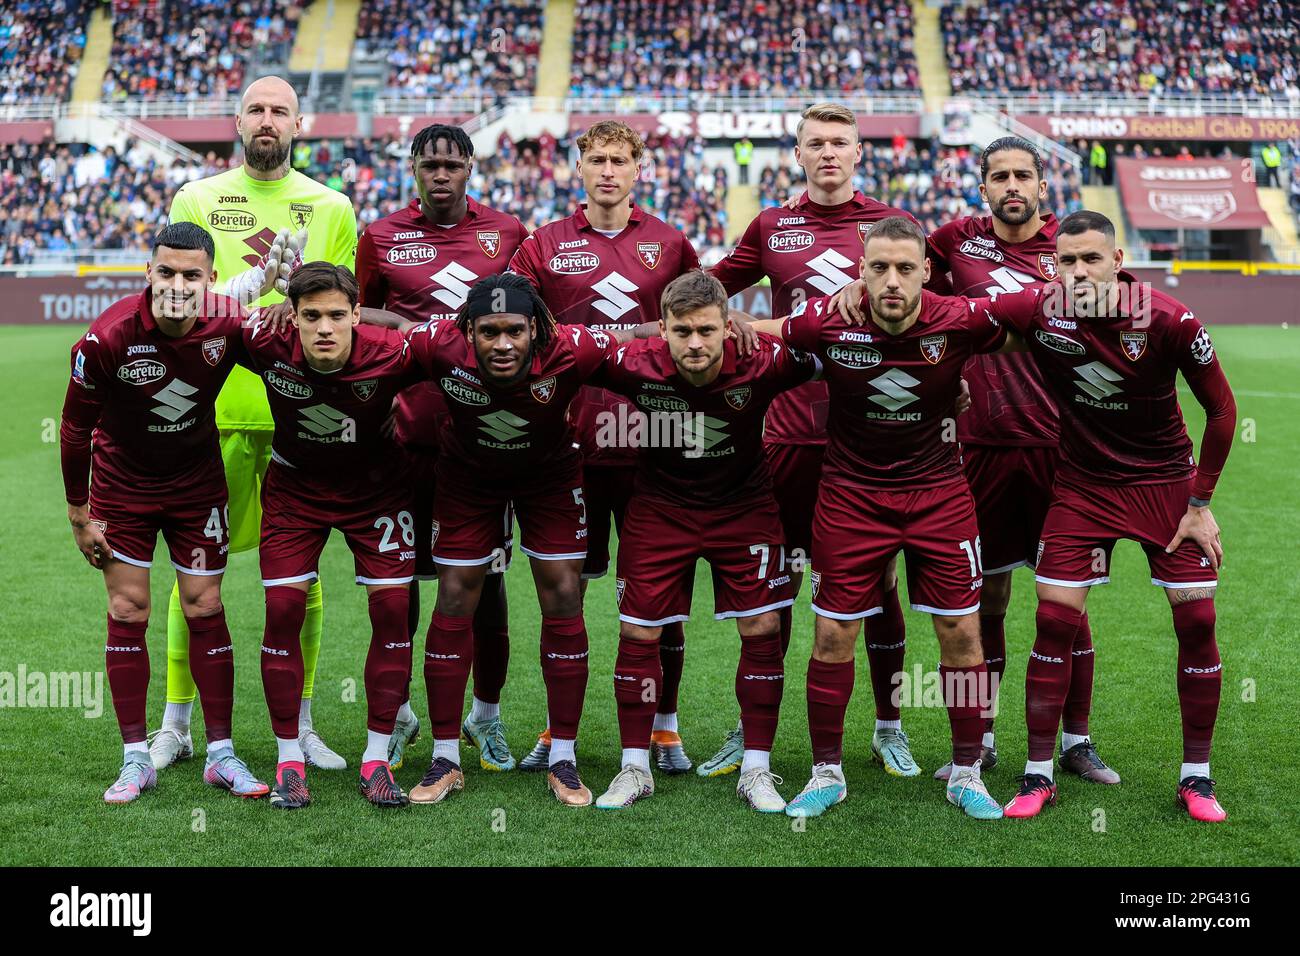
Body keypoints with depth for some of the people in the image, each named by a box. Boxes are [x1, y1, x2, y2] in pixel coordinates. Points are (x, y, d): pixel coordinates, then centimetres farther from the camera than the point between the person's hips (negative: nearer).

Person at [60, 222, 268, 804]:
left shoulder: (232, 324, -20)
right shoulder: (108, 337, -25)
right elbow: (76, 426, -12)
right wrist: (79, 515, -7)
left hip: (197, 483, 1)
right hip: (122, 484, -1)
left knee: (206, 612, 1)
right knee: (127, 614, -2)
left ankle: (220, 754, 10)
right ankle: (135, 759, 7)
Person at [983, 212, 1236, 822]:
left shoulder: (1169, 320, -19)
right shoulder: (1037, 309, -17)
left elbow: (1221, 409, -7)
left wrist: (1200, 503, -6)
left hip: (1166, 481, 0)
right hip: (1083, 484, 1)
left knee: (1197, 621, -3)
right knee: (1055, 619, -6)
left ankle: (1196, 777, 13)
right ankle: (1038, 775, 7)